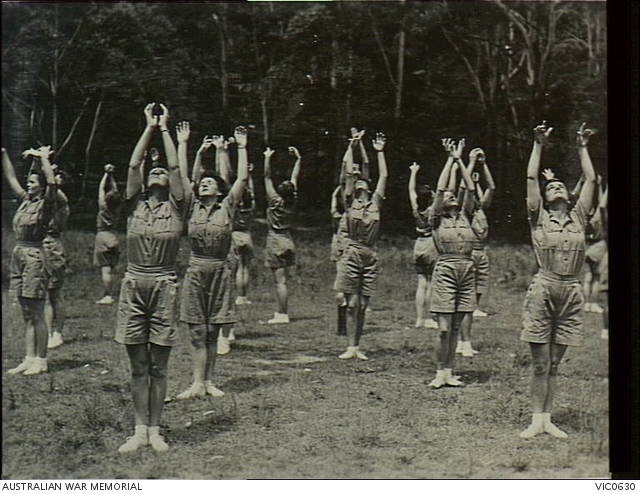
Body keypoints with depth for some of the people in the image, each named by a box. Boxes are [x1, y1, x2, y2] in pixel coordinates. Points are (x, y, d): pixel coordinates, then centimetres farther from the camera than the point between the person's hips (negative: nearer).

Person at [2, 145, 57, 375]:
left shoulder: (46, 204, -7)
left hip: (34, 256, -8)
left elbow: (51, 181, -24)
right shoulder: (25, 200, 13)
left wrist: (43, 157, -16)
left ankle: (41, 361, 4)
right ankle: (29, 359, 15)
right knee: (27, 314, 10)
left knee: (36, 313, -3)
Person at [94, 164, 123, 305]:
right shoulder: (117, 208, 3)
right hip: (114, 237, 6)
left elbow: (101, 188, -1)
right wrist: (111, 176, 14)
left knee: (105, 269, -8)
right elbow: (114, 189, 13)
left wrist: (107, 174, 3)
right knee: (111, 269, 7)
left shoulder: (104, 207, -8)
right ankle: (108, 293, 9)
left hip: (103, 236, -6)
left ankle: (109, 296, -12)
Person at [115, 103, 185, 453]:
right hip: (133, 284, 1)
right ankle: (139, 431, 12)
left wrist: (165, 129, 4)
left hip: (164, 286, -1)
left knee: (158, 367, 4)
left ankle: (155, 430, 12)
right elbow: (133, 165, 2)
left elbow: (175, 167, -1)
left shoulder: (175, 207, 6)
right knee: (138, 366, 6)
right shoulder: (135, 205, 9)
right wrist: (149, 128, 5)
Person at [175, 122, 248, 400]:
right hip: (195, 270, 0)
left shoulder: (226, 208, 4)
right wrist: (182, 144, 4)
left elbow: (243, 178, -1)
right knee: (197, 332, 0)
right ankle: (198, 383, 1)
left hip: (219, 271, 0)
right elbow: (180, 175, 4)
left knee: (212, 331, 6)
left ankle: (208, 381, 13)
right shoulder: (192, 207, 7)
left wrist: (242, 147, 0)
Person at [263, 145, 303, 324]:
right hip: (288, 240, 7)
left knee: (280, 280, -8)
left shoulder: (276, 201, -13)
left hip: (276, 240, -7)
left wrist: (267, 158, -11)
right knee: (283, 279, 10)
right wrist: (298, 159, 16)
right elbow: (295, 177, 11)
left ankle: (282, 314, -8)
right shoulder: (292, 202, 2)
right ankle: (282, 312, 14)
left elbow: (267, 178, -13)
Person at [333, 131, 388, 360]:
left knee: (363, 305, 6)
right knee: (352, 303, -2)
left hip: (371, 256, 3)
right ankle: (350, 347, 3)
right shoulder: (350, 203, 4)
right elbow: (347, 172, 0)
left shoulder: (375, 203, 12)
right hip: (352, 253, -3)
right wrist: (351, 147, 0)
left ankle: (358, 347, 10)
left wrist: (380, 152, 14)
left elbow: (383, 176, 13)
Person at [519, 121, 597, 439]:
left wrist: (582, 147, 15)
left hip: (571, 293, 3)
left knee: (554, 364, 9)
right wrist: (539, 146, 1)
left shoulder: (578, 218, 13)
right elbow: (531, 178, 0)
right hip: (543, 290, -3)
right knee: (540, 364, 0)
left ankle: (547, 419, 14)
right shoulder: (539, 218, 5)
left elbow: (590, 180, 13)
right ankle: (537, 420, 8)